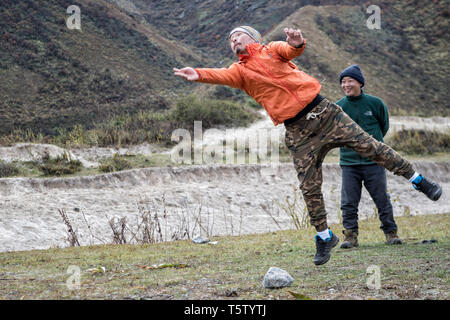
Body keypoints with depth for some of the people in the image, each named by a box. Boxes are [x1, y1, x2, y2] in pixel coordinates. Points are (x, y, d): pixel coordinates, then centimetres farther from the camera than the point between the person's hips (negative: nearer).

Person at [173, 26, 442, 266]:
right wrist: (198, 75, -34)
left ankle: (419, 181, 9)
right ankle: (325, 238, 16)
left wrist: (297, 43, -38)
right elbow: (220, 75, -11)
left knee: (370, 146, -5)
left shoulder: (272, 49, 9)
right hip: (298, 132, 2)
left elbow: (291, 50, -12)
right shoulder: (240, 71, 10)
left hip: (323, 112, -1)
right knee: (310, 189, 0)